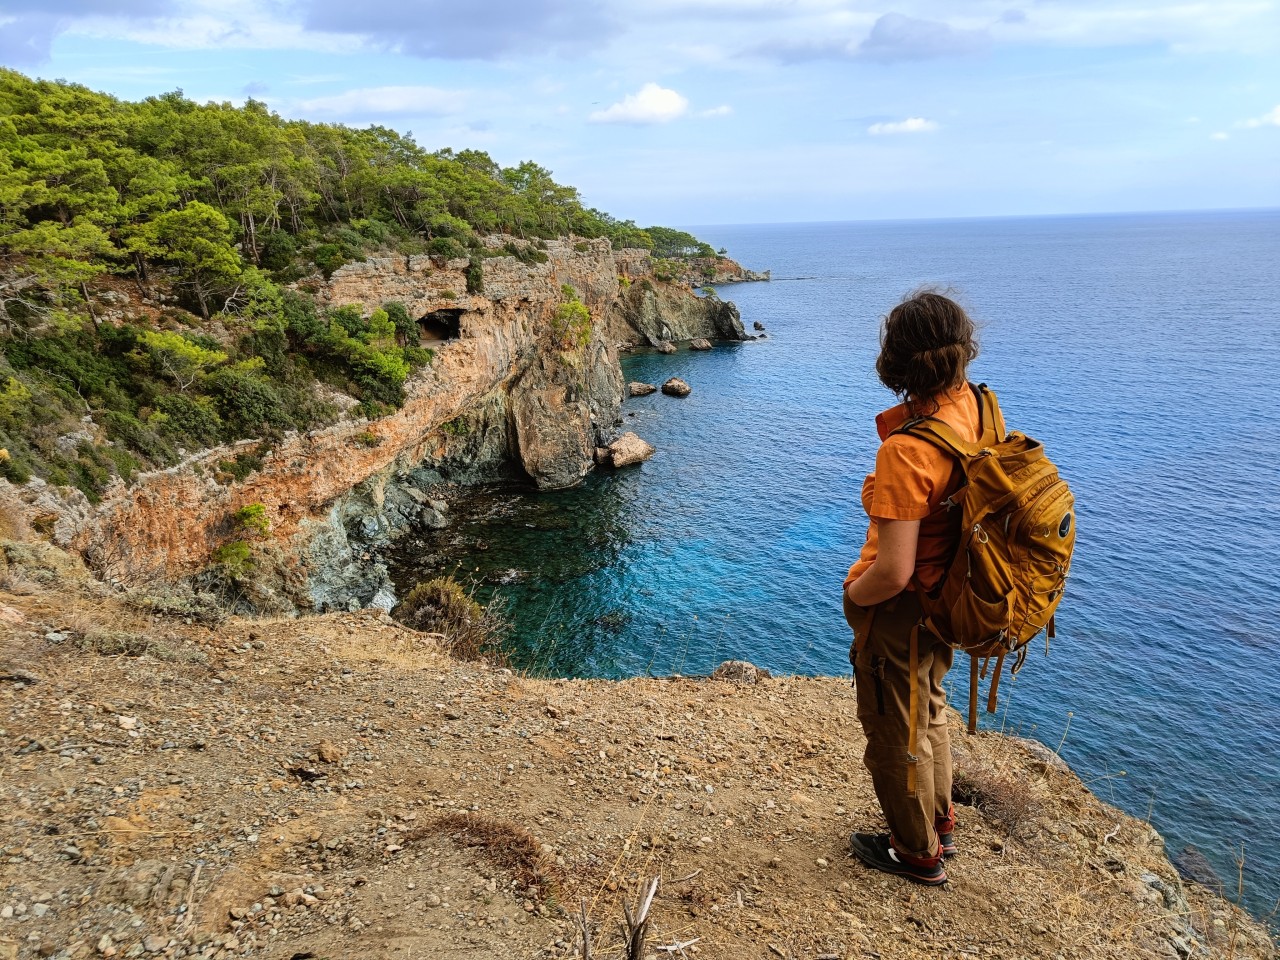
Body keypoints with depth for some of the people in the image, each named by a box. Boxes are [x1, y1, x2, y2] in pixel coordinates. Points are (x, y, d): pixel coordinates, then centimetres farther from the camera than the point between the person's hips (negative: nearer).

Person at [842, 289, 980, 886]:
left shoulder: (907, 450, -35)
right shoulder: (970, 406, -11)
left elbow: (894, 573, -32)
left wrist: (855, 593, -16)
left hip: (899, 614, -9)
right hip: (942, 597, 9)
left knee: (895, 736, 16)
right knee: (928, 713, 31)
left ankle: (918, 854, 39)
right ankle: (939, 825, 53)